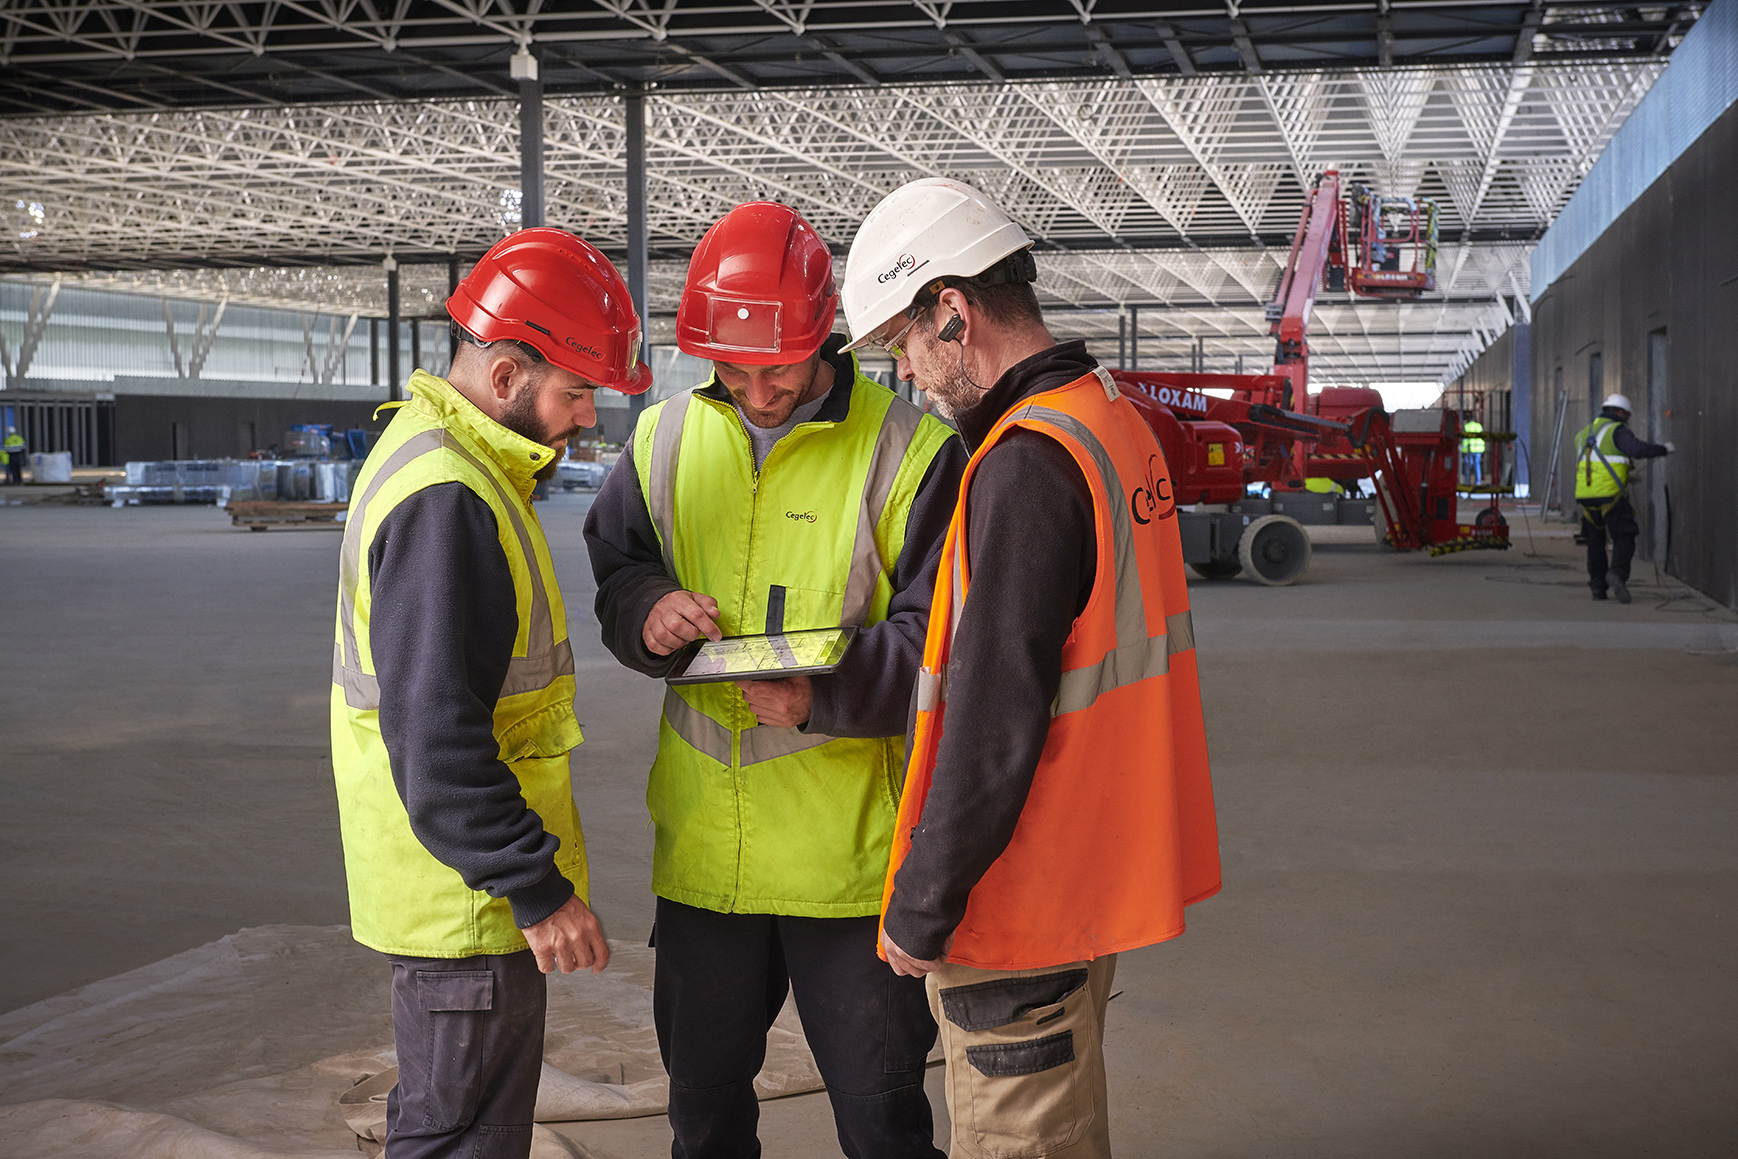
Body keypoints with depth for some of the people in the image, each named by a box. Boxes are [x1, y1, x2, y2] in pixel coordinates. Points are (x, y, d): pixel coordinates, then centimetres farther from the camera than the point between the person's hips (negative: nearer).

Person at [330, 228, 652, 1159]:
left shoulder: (430, 456, 12)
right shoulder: (446, 501, -24)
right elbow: (436, 735, -28)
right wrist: (536, 887, -24)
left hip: (462, 893, 11)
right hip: (467, 903, -11)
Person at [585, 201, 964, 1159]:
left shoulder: (907, 449, -10)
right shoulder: (666, 437, 5)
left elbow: (939, 635, -11)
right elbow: (613, 569, 13)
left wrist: (827, 691, -27)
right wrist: (648, 610, -11)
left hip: (852, 847, -4)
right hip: (701, 837, 4)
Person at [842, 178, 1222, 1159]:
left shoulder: (1027, 465, -22)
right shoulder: (1117, 420, 8)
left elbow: (995, 725, -24)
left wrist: (921, 906, -15)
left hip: (1022, 894, -10)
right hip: (1098, 871, 10)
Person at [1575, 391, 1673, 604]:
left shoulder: (1584, 433, 17)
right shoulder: (1617, 431, -5)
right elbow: (1638, 450, -20)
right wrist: (1663, 449, -5)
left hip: (1586, 495, 6)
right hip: (1611, 495, -6)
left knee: (1595, 542, 17)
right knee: (1624, 540, -1)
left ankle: (1598, 588, 13)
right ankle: (1617, 574, -26)